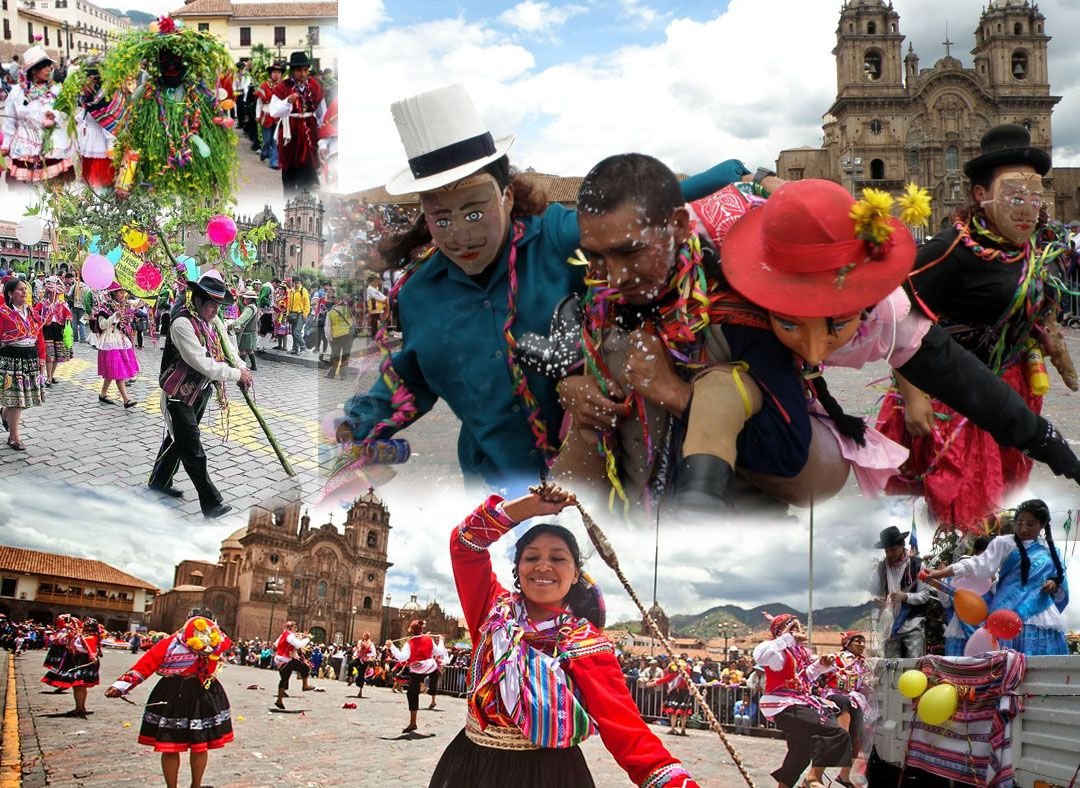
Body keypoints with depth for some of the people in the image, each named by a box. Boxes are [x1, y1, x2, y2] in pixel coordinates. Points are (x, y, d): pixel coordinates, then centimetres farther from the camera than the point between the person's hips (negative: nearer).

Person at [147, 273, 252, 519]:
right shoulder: (182, 323, -24)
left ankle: (159, 483, 39)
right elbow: (201, 363, -29)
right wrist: (236, 375, -24)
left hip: (201, 392, 9)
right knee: (193, 450, -6)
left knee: (177, 440, 22)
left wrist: (242, 368, -12)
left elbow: (226, 348, 6)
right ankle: (211, 503, -5)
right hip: (179, 395, -9)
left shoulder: (212, 321, 2)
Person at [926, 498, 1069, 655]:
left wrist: (1054, 586, -4)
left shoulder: (1051, 552, 16)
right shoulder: (1004, 544, 4)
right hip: (1009, 619, -4)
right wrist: (939, 573, -16)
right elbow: (978, 565, -5)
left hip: (1043, 620, 4)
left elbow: (1062, 593, 20)